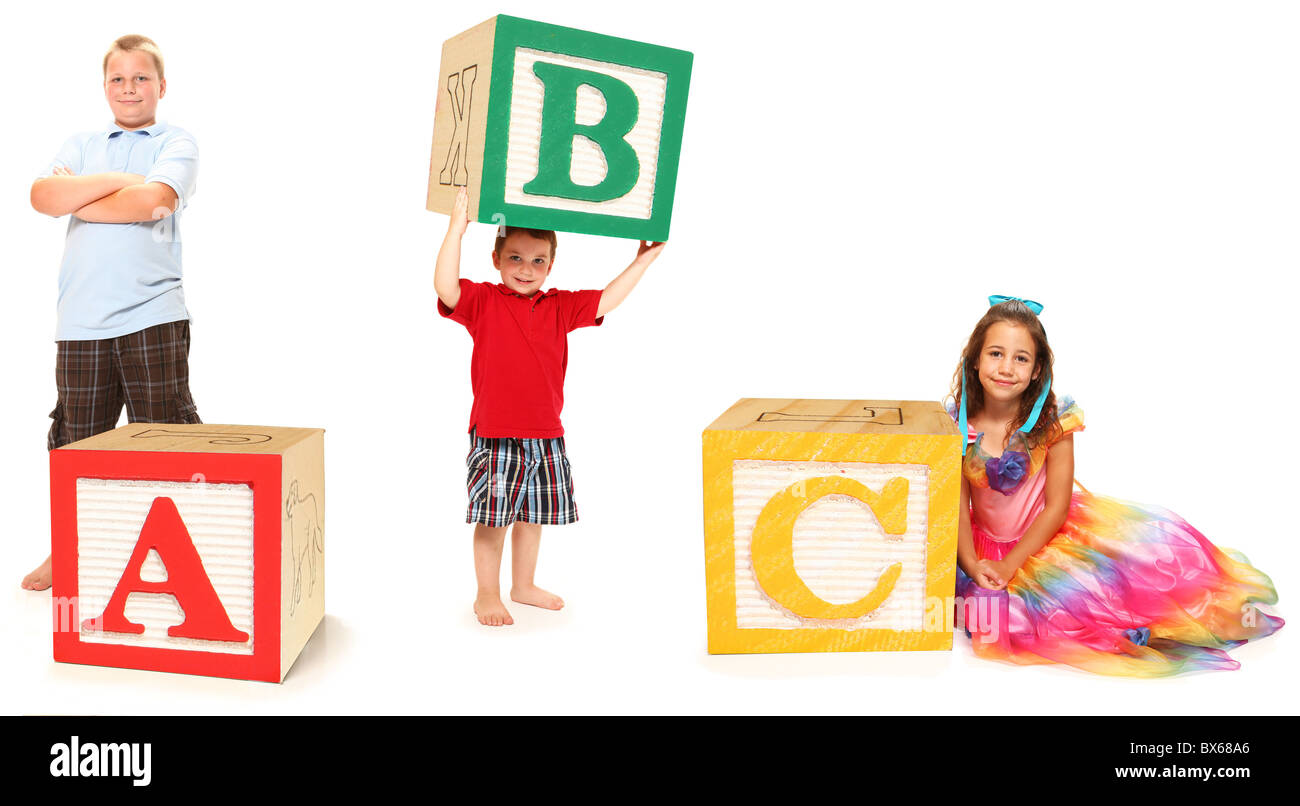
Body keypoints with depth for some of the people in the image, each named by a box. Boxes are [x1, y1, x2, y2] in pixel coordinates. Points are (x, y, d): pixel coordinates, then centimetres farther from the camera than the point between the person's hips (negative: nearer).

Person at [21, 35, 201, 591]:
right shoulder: (81, 145, 19)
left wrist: (78, 196, 0)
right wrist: (115, 181, -7)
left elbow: (153, 200, -12)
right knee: (74, 438, 9)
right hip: (81, 318, 4)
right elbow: (43, 196, 1)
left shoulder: (176, 143, 8)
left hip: (152, 313, -3)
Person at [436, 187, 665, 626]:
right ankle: (487, 595, 19)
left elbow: (605, 301, 8)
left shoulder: (560, 307, 7)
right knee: (493, 516, 3)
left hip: (545, 435, 5)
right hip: (495, 434, -5)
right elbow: (445, 287, -22)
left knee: (534, 514, 17)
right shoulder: (482, 302, -6)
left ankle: (524, 586, 34)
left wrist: (642, 262, 5)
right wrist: (456, 230, -26)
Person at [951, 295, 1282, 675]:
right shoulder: (958, 426, -10)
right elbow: (958, 506, -7)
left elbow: (1056, 507, -11)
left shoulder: (1051, 423, -13)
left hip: (1046, 534, 0)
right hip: (987, 541, 1)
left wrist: (1008, 566, -18)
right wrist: (972, 566, -23)